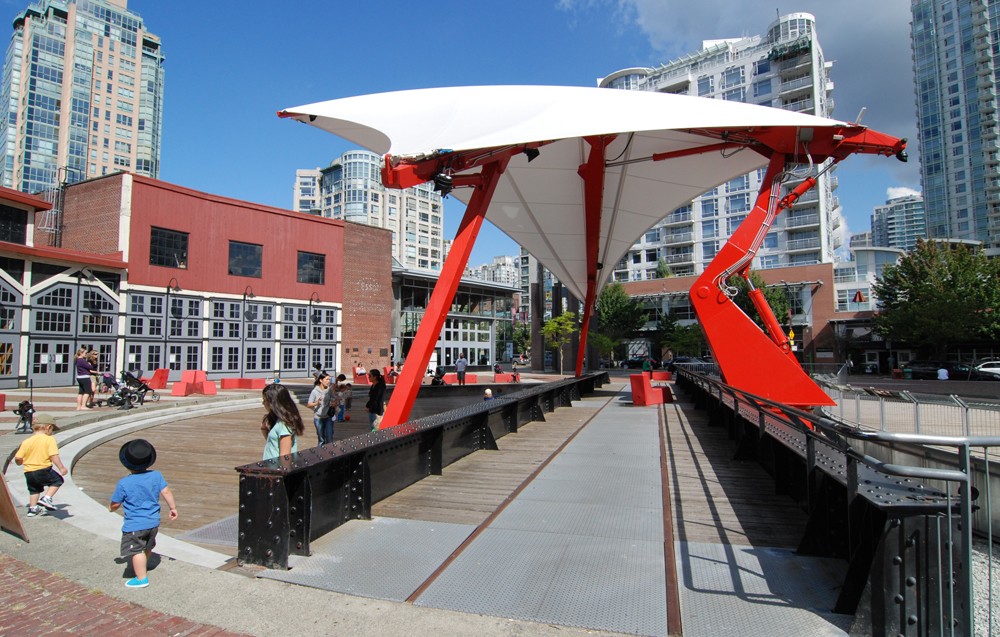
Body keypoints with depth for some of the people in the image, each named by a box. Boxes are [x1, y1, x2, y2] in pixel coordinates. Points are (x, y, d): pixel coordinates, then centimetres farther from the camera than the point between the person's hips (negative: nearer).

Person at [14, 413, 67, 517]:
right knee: (57, 480, 13)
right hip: (43, 470, -6)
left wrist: (20, 463, 28)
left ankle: (32, 508, 26)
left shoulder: (26, 442, 5)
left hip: (28, 472, 6)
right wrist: (61, 468, -14)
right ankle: (46, 498, -2)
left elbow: (17, 458, 5)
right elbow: (53, 456, -18)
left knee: (34, 489, 24)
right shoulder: (50, 440, -10)